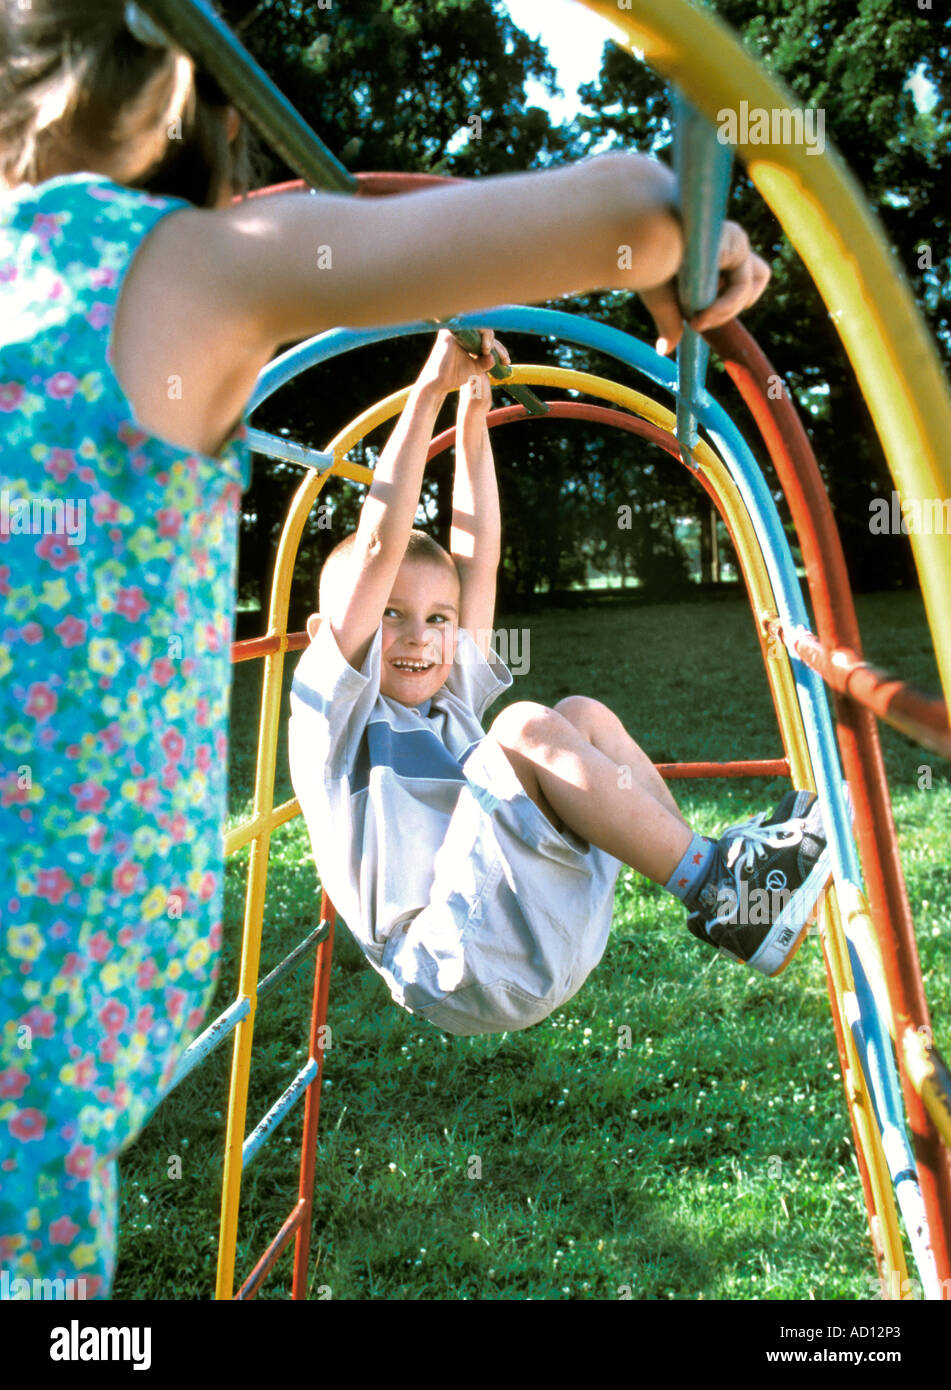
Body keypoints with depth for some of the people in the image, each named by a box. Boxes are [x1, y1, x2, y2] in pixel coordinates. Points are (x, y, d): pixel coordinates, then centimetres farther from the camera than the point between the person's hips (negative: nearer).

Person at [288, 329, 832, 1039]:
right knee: (527, 727, -22)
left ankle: (724, 871, -9)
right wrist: (429, 390, -5)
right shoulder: (333, 711, 4)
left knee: (584, 714, 0)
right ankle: (719, 895, -19)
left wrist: (473, 420, 17)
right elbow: (381, 543, -6)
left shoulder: (453, 705, 23)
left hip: (548, 959, 7)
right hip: (458, 972, -7)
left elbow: (477, 557, 19)